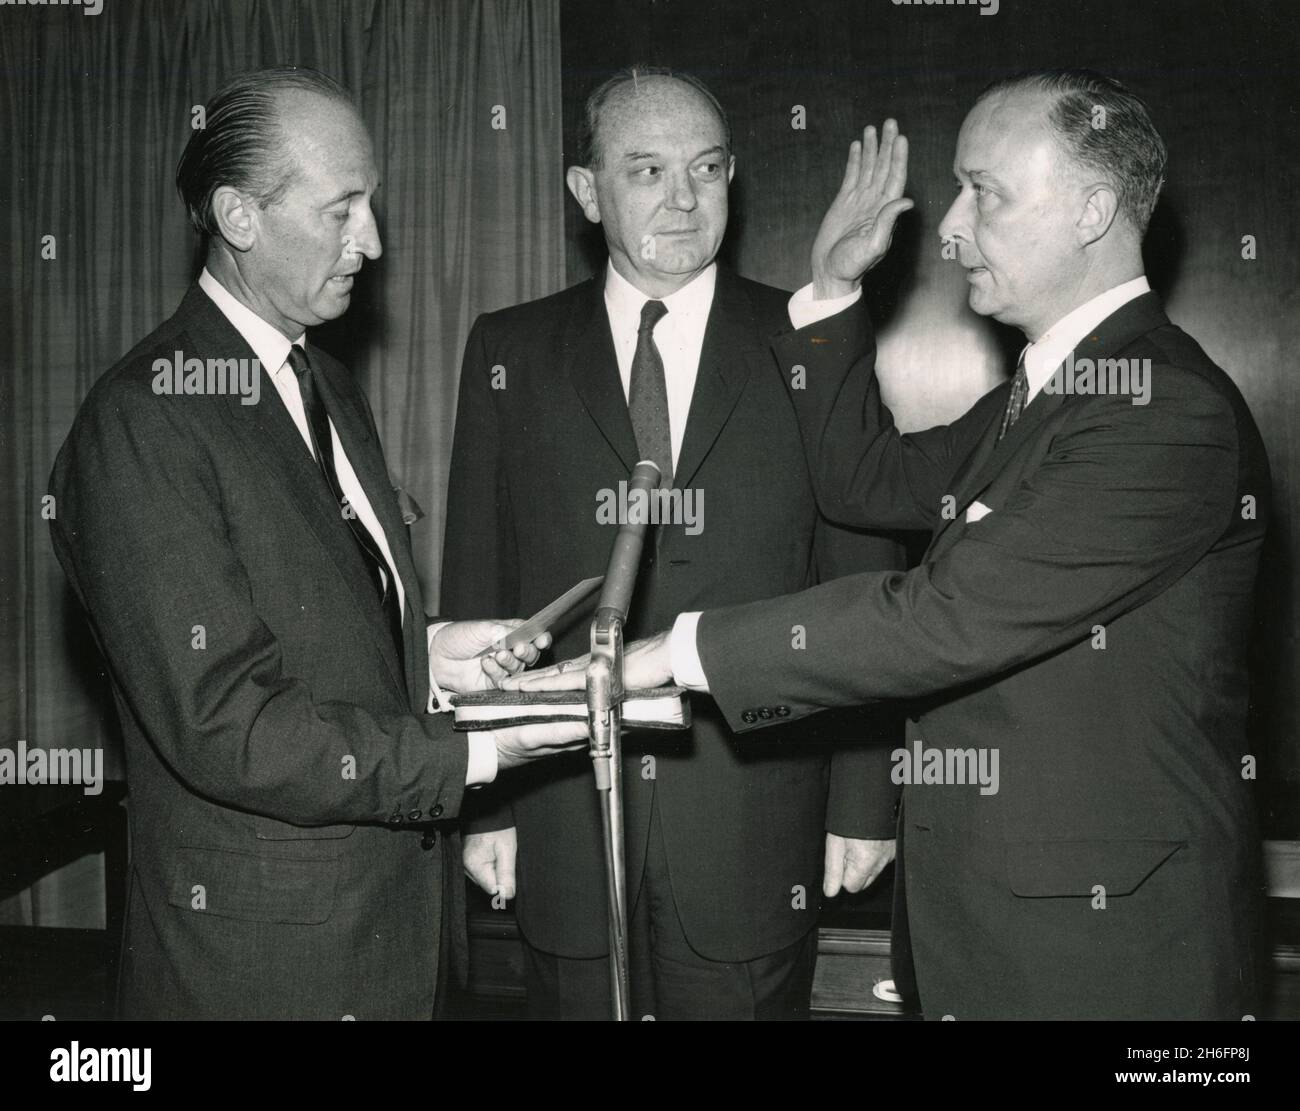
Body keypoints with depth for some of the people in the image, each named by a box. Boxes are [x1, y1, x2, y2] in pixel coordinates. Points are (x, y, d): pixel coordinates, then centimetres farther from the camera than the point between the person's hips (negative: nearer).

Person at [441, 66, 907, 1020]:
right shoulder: (510, 353, 3)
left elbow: (863, 588, 0)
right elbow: (477, 586, 3)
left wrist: (864, 802, -2)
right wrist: (482, 800, 0)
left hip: (754, 829, 0)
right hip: (562, 823, 1)